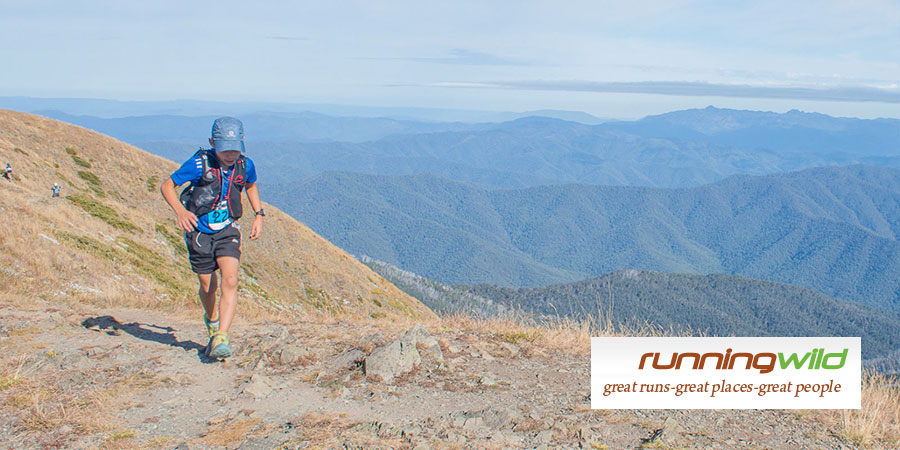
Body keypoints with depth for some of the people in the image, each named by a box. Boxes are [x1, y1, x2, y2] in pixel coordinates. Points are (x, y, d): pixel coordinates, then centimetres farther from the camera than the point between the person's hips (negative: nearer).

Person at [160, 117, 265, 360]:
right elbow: (166, 186, -12)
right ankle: (211, 319, 44)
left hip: (227, 230, 1)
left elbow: (251, 185, 17)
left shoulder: (245, 165, -7)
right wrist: (179, 210, -30)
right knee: (208, 287, 11)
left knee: (230, 281, -19)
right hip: (199, 231, -1)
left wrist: (259, 215, 9)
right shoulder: (200, 163, -18)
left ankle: (221, 339, -20)